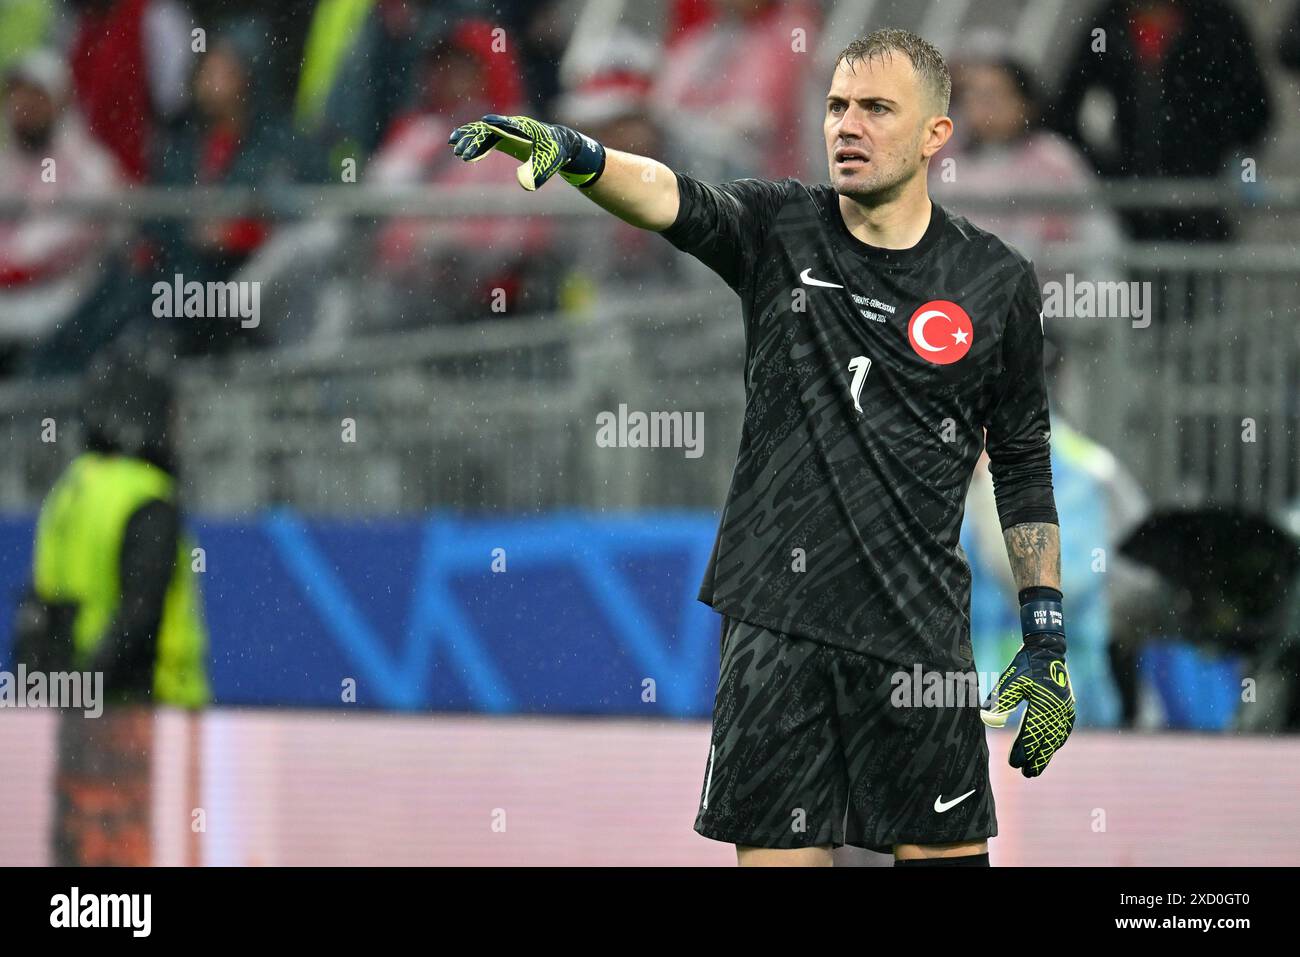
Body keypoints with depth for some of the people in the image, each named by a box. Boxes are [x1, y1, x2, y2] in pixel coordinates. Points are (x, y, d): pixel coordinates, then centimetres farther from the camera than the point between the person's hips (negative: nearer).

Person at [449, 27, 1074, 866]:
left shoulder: (995, 283, 4)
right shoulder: (780, 230, 3)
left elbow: (1025, 466, 10)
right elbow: (670, 198, -17)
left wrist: (1047, 643, 7)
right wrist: (573, 153, -39)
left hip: (921, 636, 0)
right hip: (777, 627, 0)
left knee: (945, 853, 0)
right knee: (776, 854, 0)